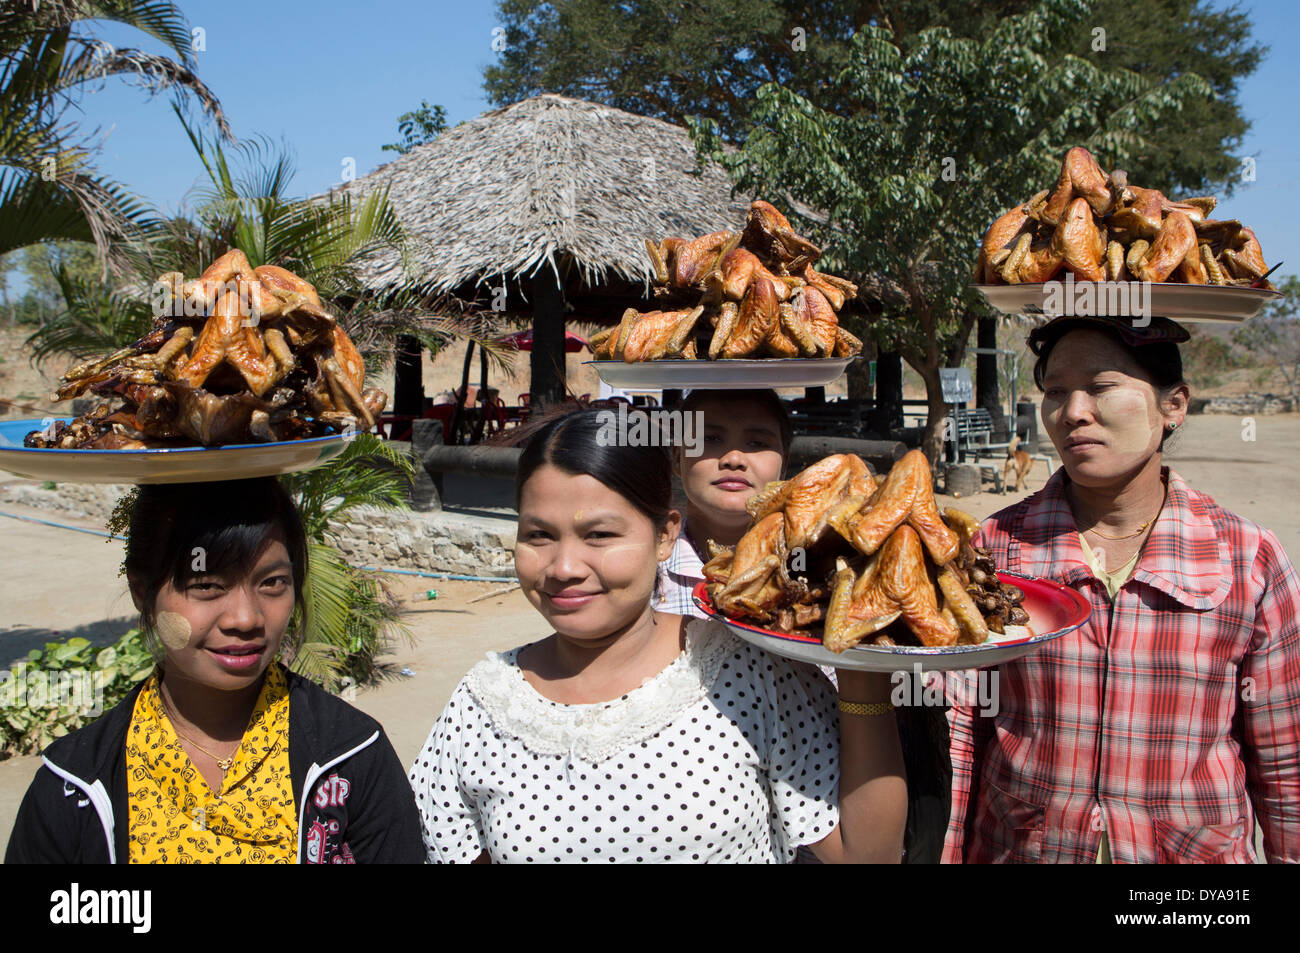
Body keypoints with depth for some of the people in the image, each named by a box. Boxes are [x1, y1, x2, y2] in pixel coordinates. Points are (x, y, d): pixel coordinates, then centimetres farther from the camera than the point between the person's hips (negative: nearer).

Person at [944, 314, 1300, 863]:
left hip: (1200, 851, 0)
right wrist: (949, 856, -3)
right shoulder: (994, 547, -9)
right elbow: (958, 737, -4)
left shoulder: (1249, 561, -9)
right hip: (1015, 848, 0)